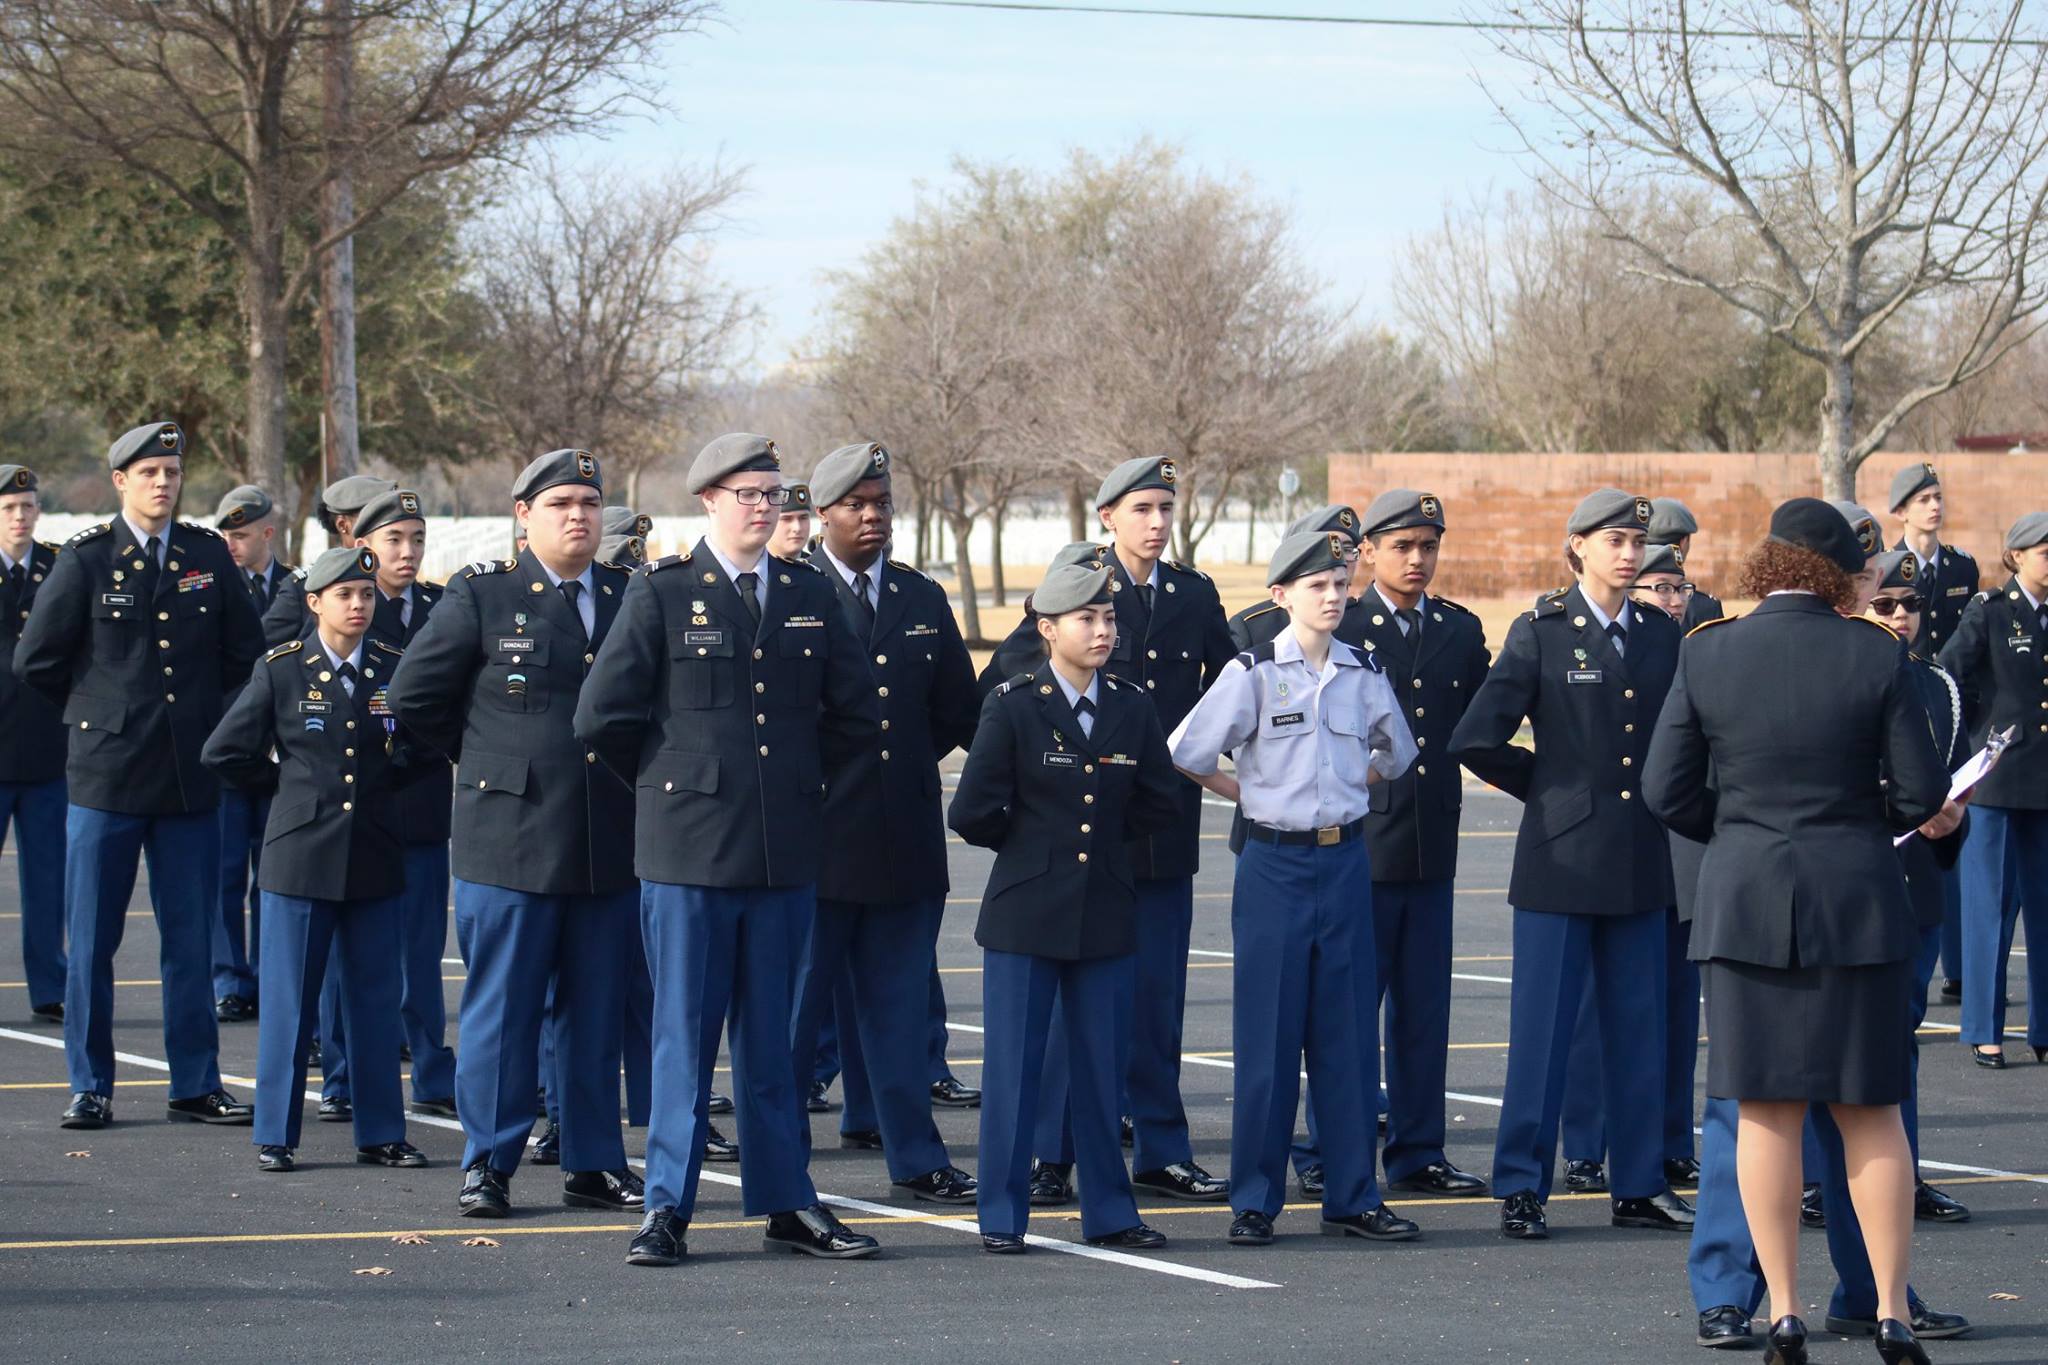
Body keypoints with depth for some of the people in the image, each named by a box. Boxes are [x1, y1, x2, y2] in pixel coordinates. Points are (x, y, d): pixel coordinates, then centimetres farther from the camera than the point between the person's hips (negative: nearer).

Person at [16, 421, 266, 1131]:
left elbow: (244, 653, 16)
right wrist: (99, 709, 8)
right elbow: (35, 660, 1)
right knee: (91, 940, 2)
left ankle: (196, 1084, 12)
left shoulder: (210, 555, 6)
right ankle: (90, 1087, 9)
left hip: (191, 779, 2)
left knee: (191, 939, 5)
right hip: (106, 776, -2)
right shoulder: (87, 558, -3)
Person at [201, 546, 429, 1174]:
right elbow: (223, 753, 2)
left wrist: (382, 780, 9)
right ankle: (275, 1137, 8)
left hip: (374, 859, 3)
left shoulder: (394, 669, 5)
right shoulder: (280, 670, -2)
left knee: (376, 998, 6)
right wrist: (290, 781, 6)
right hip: (301, 856, -2)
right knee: (290, 998, 1)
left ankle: (380, 1132, 14)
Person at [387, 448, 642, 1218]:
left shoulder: (632, 599, 10)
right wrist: (483, 757, 7)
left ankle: (594, 1165, 15)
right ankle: (487, 1165, 7)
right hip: (509, 840, -3)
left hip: (610, 845, 4)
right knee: (502, 1009, 0)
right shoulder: (482, 595, -1)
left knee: (596, 1012, 8)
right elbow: (414, 699, 3)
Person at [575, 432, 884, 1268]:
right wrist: (671, 781, 3)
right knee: (684, 1032, 1)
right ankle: (668, 1208, 6)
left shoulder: (810, 594, 9)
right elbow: (603, 716, -4)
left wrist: (804, 781, 11)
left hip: (783, 851, 3)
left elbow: (857, 714, 17)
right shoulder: (663, 593, -2)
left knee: (770, 1034, 9)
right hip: (690, 850, -3)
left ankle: (786, 1203, 14)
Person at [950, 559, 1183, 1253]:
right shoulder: (1012, 707, -6)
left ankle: (1109, 1213, 16)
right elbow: (973, 813, -7)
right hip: (1025, 912, -3)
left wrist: (1104, 839, 8)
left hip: (1105, 913, 3)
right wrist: (1032, 845, 5)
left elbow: (1162, 802, 14)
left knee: (1104, 1067, 7)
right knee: (1012, 1067, 1)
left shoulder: (1132, 711, 5)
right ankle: (1002, 1216, 8)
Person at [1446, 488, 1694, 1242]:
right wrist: (1544, 785, -1)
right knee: (1542, 1026, -2)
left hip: (1640, 861, 4)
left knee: (1640, 1025, 8)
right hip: (1562, 860, -4)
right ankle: (1521, 1187, 4)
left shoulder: (1662, 634, 9)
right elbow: (1476, 739, -9)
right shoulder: (1541, 633, -5)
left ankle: (1639, 1184, 16)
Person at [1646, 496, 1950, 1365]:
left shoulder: (1707, 655, -4)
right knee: (1870, 1111, 7)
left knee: (1765, 1114, 5)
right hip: (1857, 902, 0)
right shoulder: (1875, 656, -7)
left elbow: (1666, 790, -2)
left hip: (1746, 903, 0)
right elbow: (1922, 789, -4)